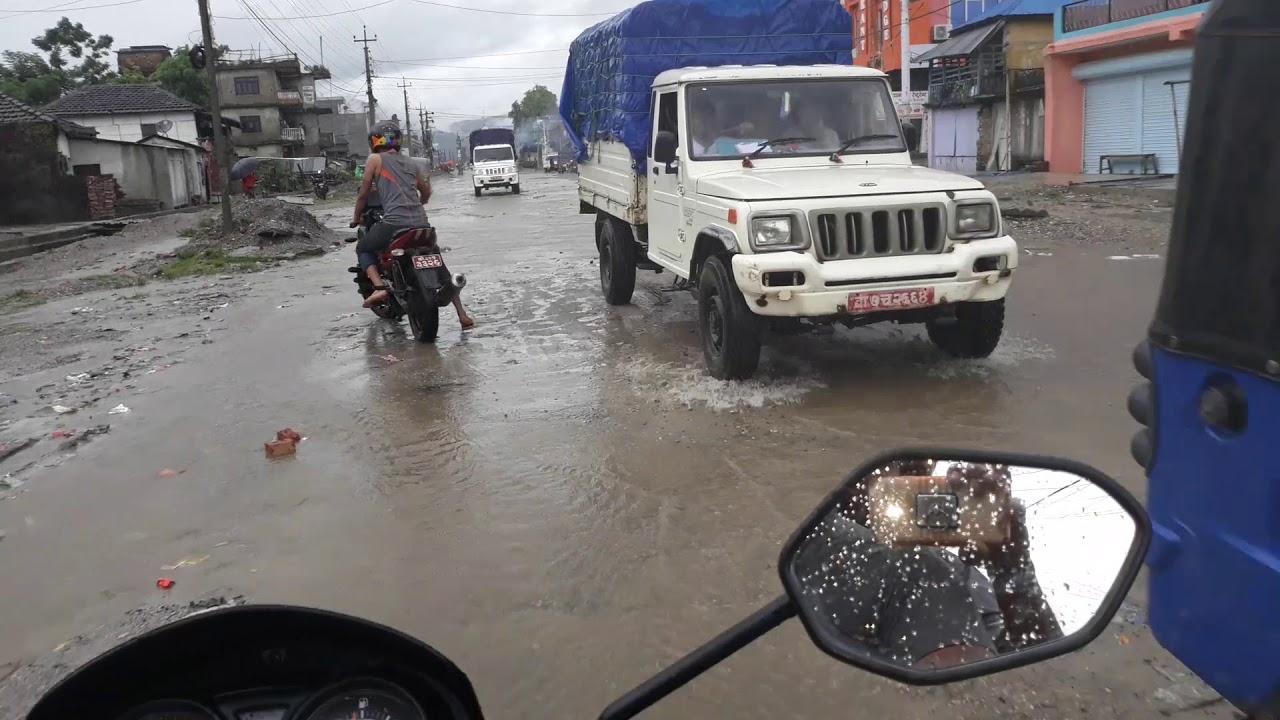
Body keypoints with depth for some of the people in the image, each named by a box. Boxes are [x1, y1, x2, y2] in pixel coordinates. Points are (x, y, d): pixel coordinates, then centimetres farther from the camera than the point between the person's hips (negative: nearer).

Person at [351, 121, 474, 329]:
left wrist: (356, 218, 25)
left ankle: (379, 287, -4)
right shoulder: (410, 162, 24)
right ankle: (463, 315, 7)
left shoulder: (375, 159, 8)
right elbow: (426, 192, 34)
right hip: (420, 223, 5)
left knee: (363, 248, 21)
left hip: (394, 223, -5)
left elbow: (364, 194, 10)